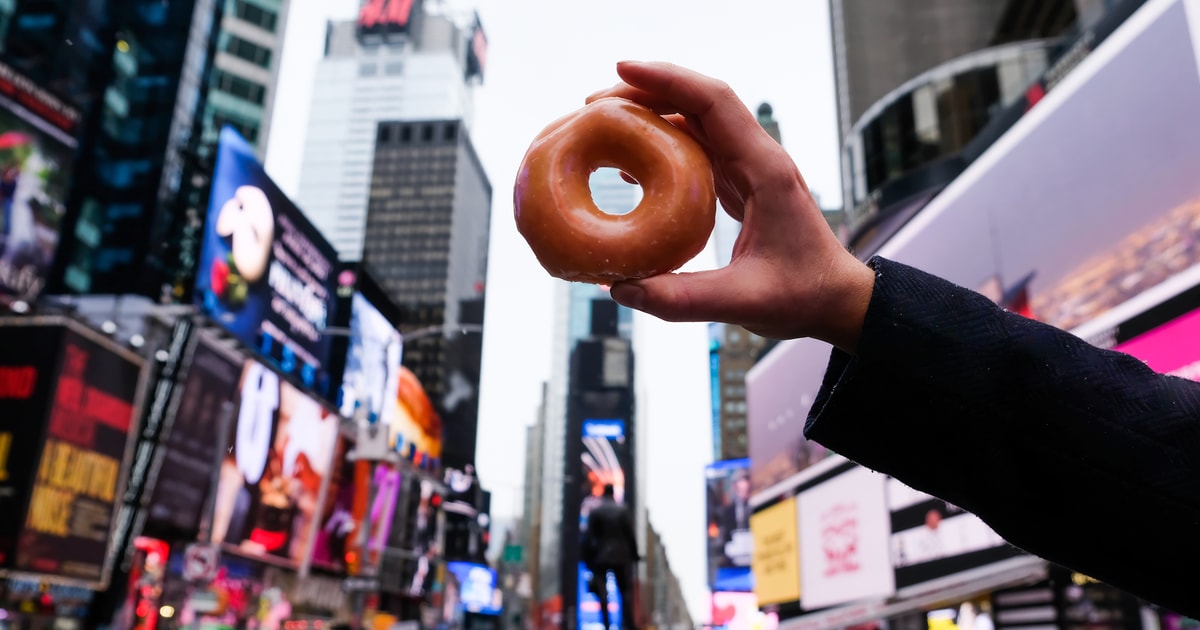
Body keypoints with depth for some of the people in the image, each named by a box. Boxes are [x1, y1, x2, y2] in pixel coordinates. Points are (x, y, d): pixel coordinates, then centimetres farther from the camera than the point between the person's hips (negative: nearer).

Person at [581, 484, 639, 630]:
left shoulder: (594, 511, -2)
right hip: (621, 556, 1)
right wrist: (634, 555, 6)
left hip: (600, 557, 0)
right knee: (626, 590, 9)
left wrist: (588, 558, 2)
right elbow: (630, 534, -3)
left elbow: (589, 536, -4)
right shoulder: (622, 510, -2)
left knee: (602, 591, 4)